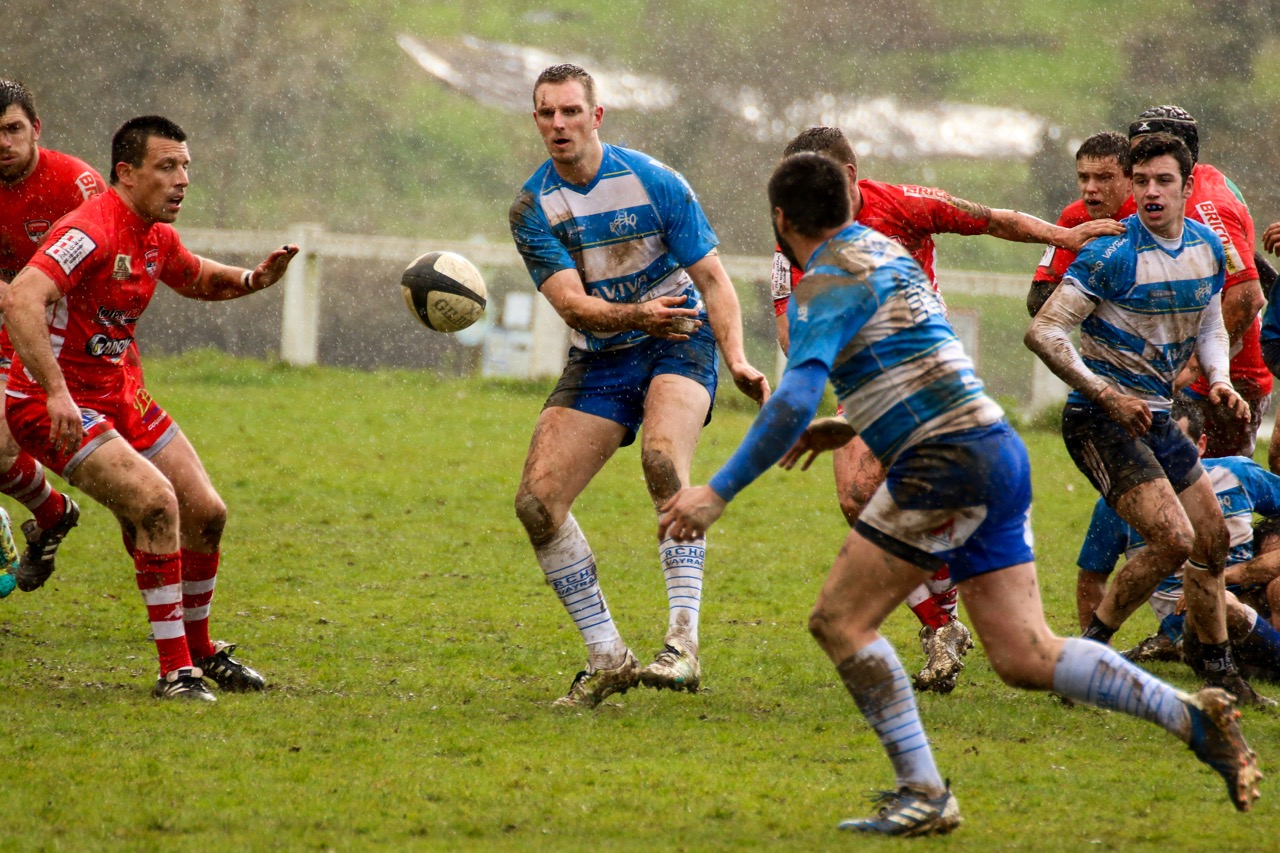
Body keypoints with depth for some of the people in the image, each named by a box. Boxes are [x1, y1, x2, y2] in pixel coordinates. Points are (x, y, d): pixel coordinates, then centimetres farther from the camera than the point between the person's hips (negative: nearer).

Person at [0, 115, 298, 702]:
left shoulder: (156, 236, 6)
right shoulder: (92, 232, -23)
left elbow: (196, 279, 29)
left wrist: (253, 279, 7)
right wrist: (56, 393, -45)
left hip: (122, 397, 9)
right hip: (58, 406, -9)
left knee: (206, 513, 7)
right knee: (155, 501, -25)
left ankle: (200, 652, 29)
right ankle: (174, 670, -16)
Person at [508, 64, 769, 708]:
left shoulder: (652, 181, -11)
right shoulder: (532, 208, -6)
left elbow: (711, 277, -8)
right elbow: (572, 304, -16)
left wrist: (737, 360, -23)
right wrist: (636, 316, -37)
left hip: (677, 345, -4)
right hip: (598, 359, 4)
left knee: (663, 458, -33)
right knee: (537, 501, -11)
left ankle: (683, 643, -36)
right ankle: (607, 658, 2)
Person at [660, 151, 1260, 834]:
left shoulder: (828, 284, -8)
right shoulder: (882, 251, 20)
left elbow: (793, 403, -20)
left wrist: (718, 492, -18)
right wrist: (839, 431, 36)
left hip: (949, 462, -9)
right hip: (997, 452, 9)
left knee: (839, 621, -3)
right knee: (1026, 658, 6)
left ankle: (924, 796, -7)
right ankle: (1194, 719, -4)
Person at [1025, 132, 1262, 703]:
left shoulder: (1208, 248, 5)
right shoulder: (1111, 254, -18)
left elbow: (1210, 325, 21)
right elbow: (1043, 331, -20)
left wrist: (1219, 379, 0)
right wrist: (1107, 396, -24)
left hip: (1156, 418, 8)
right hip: (1100, 421, -8)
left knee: (1213, 539, 14)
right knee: (1173, 539, -21)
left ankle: (1217, 668, 31)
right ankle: (1087, 652, -8)